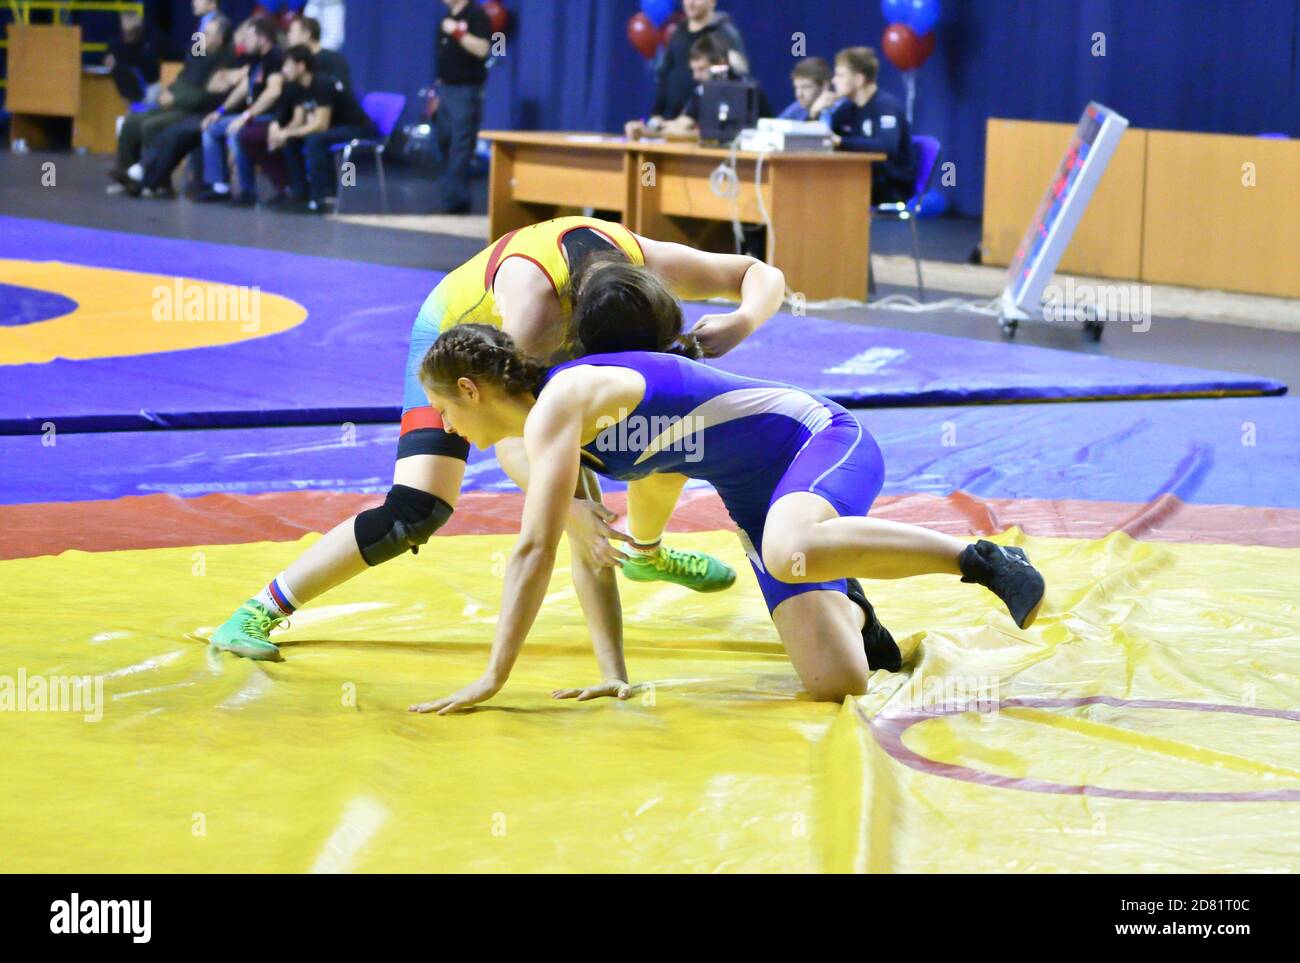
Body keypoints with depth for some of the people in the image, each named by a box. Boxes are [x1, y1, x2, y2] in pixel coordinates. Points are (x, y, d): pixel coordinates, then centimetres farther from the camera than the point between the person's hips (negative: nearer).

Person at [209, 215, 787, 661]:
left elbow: (764, 277, -16)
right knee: (417, 510, -24)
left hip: (542, 352, 6)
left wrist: (742, 322, -39)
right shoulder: (534, 298, -46)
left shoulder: (646, 265, -31)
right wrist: (567, 510, -63)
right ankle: (261, 611, -16)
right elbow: (510, 441, -48)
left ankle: (647, 553, 34)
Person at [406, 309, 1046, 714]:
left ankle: (980, 558, -27)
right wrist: (611, 674, 2)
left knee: (791, 554, -43)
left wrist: (492, 680, -22)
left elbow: (534, 551, -25)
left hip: (824, 440, -8)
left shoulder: (557, 402, -20)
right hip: (758, 496, 8)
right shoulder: (551, 429, 9)